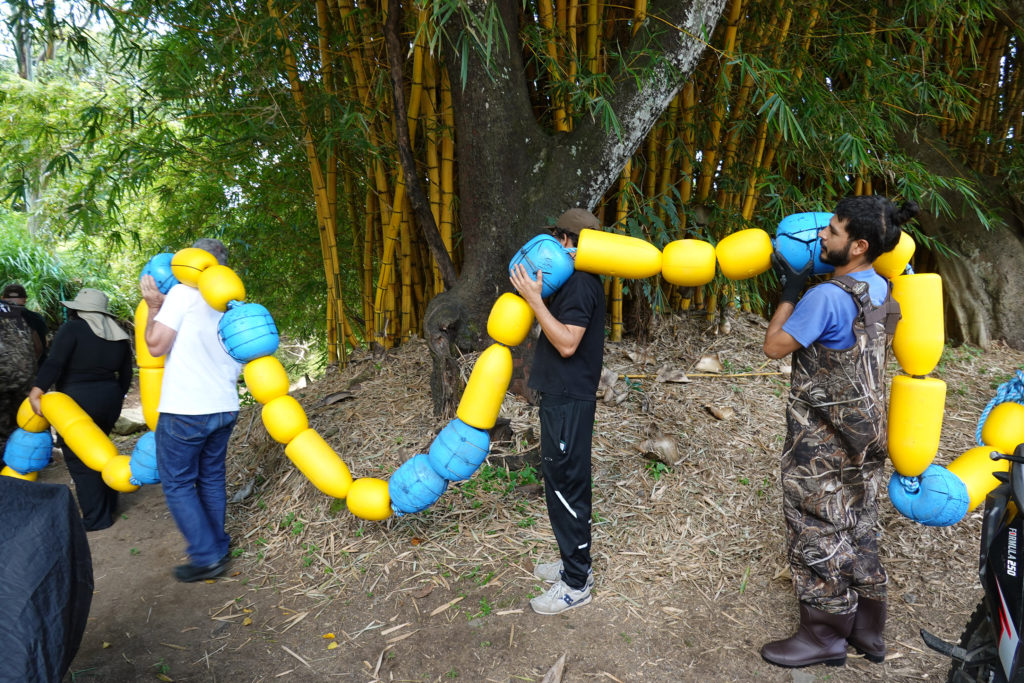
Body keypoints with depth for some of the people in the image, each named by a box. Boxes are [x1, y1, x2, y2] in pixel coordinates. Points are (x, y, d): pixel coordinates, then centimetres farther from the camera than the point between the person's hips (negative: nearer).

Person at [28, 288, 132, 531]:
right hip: (109, 399, 7)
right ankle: (109, 506, 29)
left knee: (79, 460, 3)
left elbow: (54, 363, -22)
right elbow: (125, 374, 13)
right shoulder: (118, 335, 8)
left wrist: (37, 390, -26)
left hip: (77, 402, -7)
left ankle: (96, 518, 7)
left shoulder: (73, 329, -10)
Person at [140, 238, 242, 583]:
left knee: (177, 484, 5)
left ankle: (207, 557, 5)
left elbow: (156, 344, -12)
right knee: (212, 479, 18)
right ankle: (218, 547, 26)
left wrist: (153, 306, -2)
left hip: (185, 410, -7)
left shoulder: (183, 293, -10)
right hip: (224, 408, 7)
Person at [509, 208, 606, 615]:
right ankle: (575, 564, 32)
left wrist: (534, 299, -24)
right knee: (567, 483, 18)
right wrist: (535, 296, 10)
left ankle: (576, 584, 10)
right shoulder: (579, 280, 14)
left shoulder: (581, 283, -18)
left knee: (565, 485, -2)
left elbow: (567, 343, -25)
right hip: (564, 395, 11)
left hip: (568, 399, -11)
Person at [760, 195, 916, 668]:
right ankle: (867, 629, 32)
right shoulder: (881, 289, 4)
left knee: (818, 536, 5)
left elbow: (775, 346, -14)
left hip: (821, 443, -9)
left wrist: (789, 291, -4)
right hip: (863, 436, 9)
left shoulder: (827, 297, -24)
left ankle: (824, 636, 19)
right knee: (857, 531, 19)